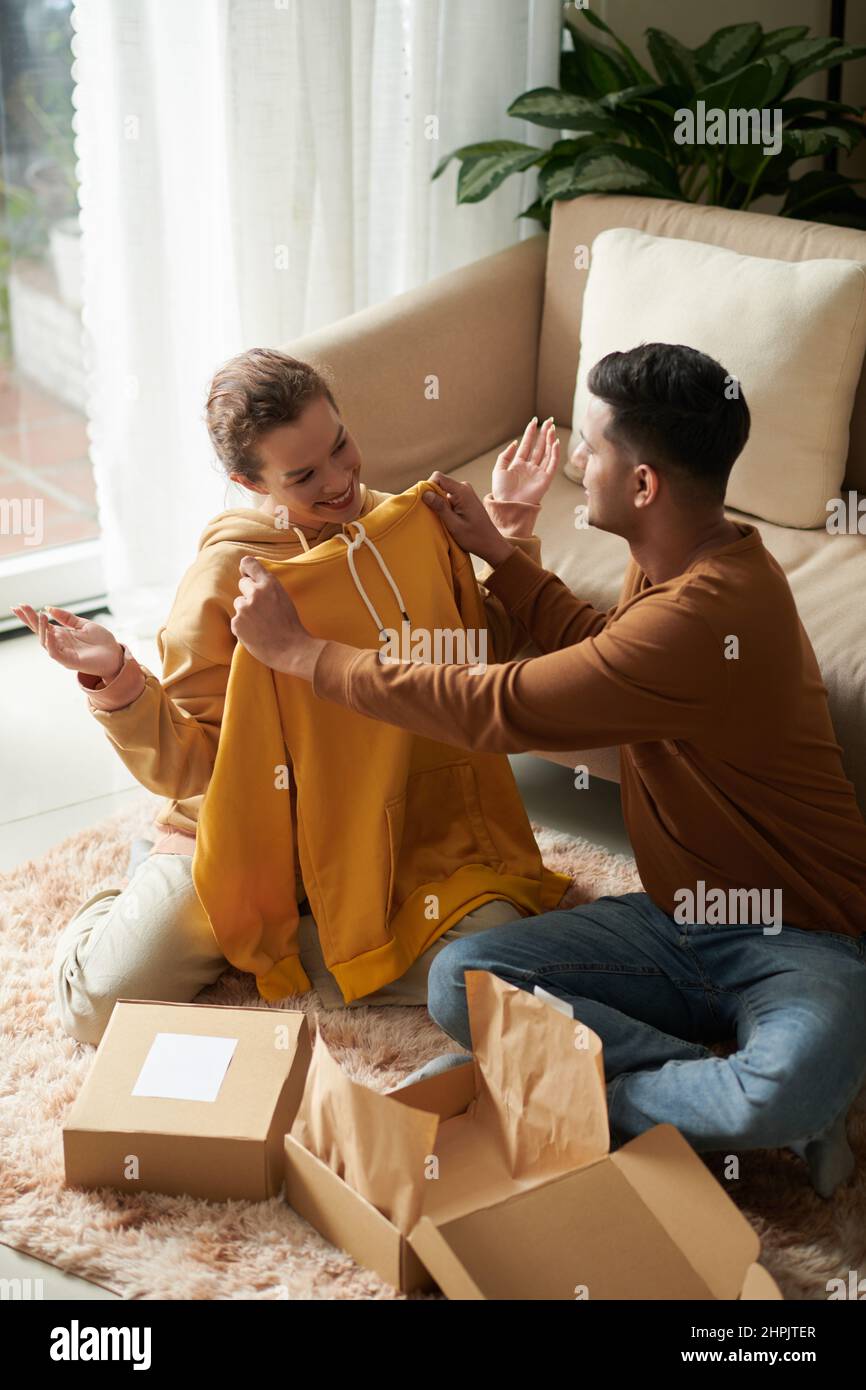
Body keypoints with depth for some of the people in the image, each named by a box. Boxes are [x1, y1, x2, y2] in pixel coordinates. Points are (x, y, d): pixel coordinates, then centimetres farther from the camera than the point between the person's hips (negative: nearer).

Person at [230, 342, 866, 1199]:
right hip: (678, 916, 9)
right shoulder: (674, 561, 2)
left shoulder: (704, 614, -30)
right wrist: (496, 553, 17)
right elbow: (597, 646, 25)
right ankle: (725, 1094, -10)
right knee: (461, 980, -13)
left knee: (791, 1093, -41)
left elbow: (489, 711, -26)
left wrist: (296, 649, -15)